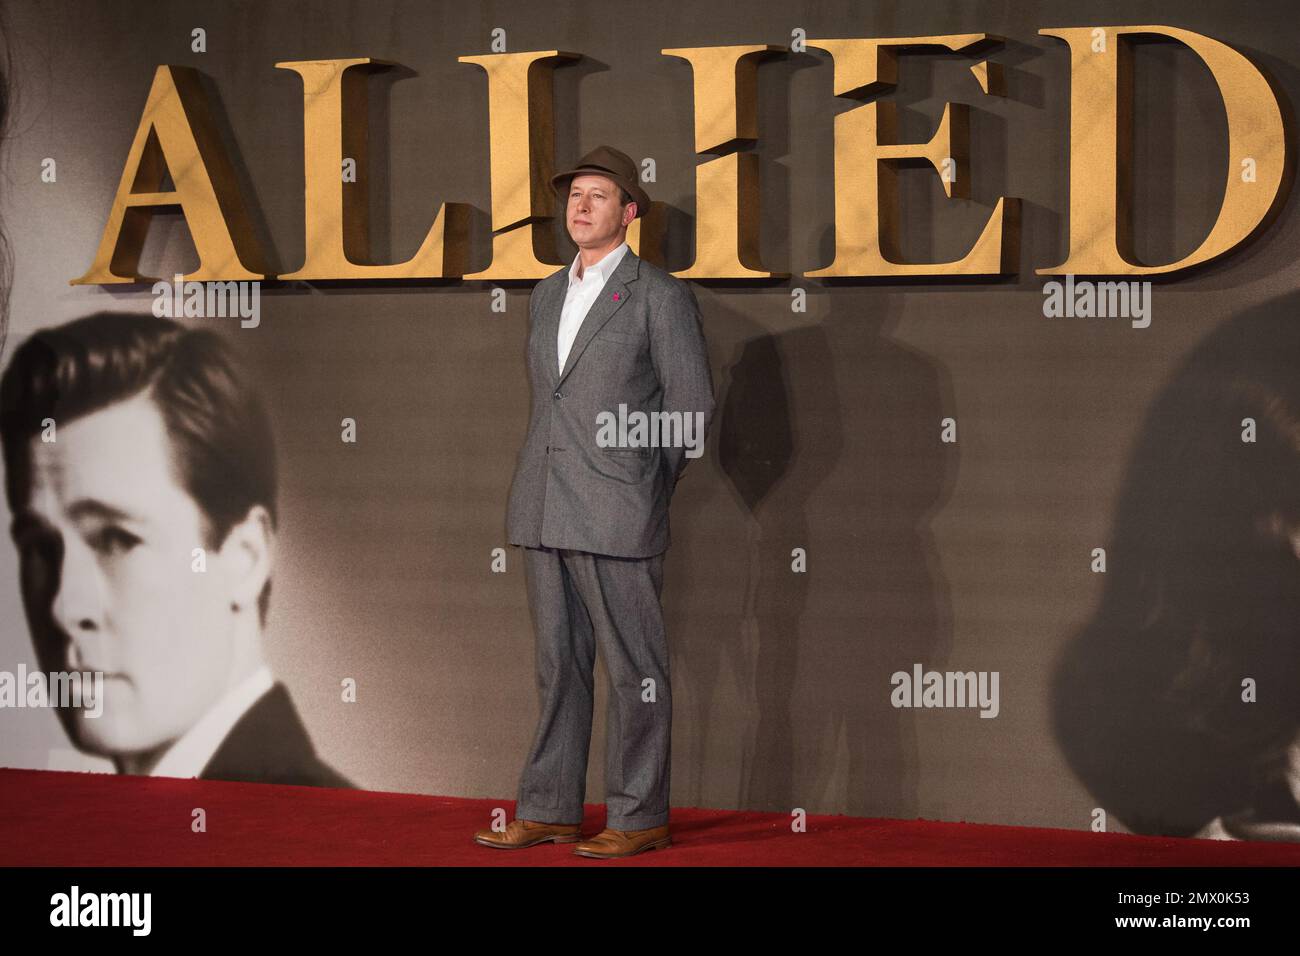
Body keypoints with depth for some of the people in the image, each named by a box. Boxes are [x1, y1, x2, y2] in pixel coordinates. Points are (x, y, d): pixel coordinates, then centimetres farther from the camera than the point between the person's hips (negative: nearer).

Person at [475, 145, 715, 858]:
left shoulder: (660, 296, -4)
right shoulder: (547, 296, 16)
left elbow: (693, 407, -4)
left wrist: (643, 491, -1)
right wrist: (539, 487, 14)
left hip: (617, 517, -6)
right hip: (545, 515, 7)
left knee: (634, 669, 0)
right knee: (558, 666, 10)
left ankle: (641, 818, 6)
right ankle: (549, 811, 15)